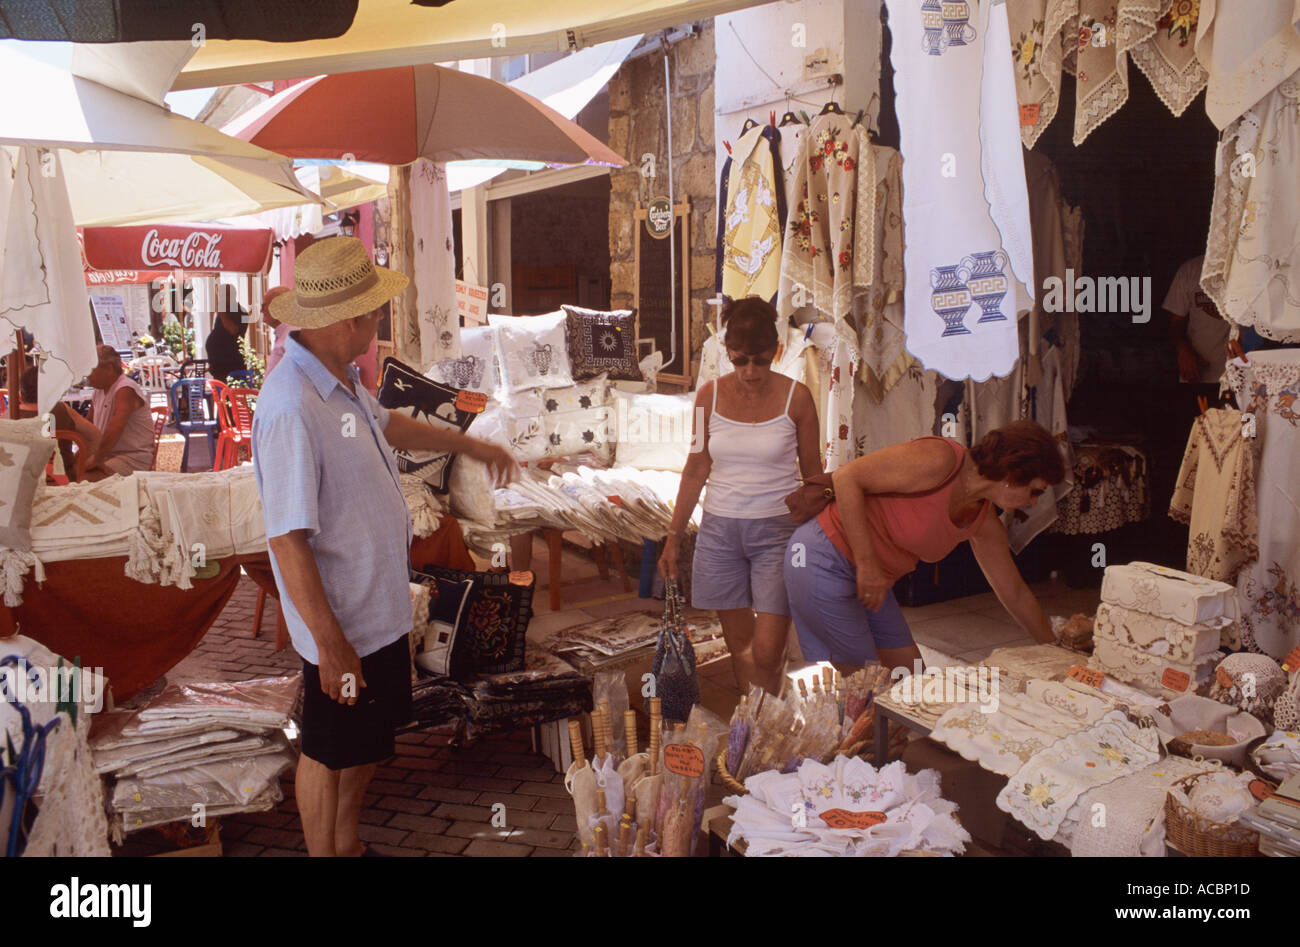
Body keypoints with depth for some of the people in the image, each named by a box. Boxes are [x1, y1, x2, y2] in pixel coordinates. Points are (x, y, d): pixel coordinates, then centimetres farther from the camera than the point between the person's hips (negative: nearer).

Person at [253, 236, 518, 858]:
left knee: (369, 742, 25)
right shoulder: (291, 408, -30)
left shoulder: (340, 376, 1)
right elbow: (288, 540, -29)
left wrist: (469, 445, 32)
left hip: (381, 611, 10)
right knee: (331, 755, 12)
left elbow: (384, 424, 24)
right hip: (341, 625, -10)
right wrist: (331, 645, -27)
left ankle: (348, 846, 46)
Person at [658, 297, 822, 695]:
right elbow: (696, 470, 9)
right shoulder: (710, 395, 0)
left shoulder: (796, 397, -5)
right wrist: (673, 536, 9)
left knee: (766, 653, -8)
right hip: (720, 530, 3)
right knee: (739, 645, 8)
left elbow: (813, 474, 4)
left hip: (777, 529, -2)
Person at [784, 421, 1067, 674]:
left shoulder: (984, 523, 4)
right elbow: (845, 478, -25)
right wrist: (867, 564, -26)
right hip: (823, 559, -9)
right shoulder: (939, 459, -23)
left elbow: (1015, 594, 18)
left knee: (910, 672, 10)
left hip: (872, 579, 9)